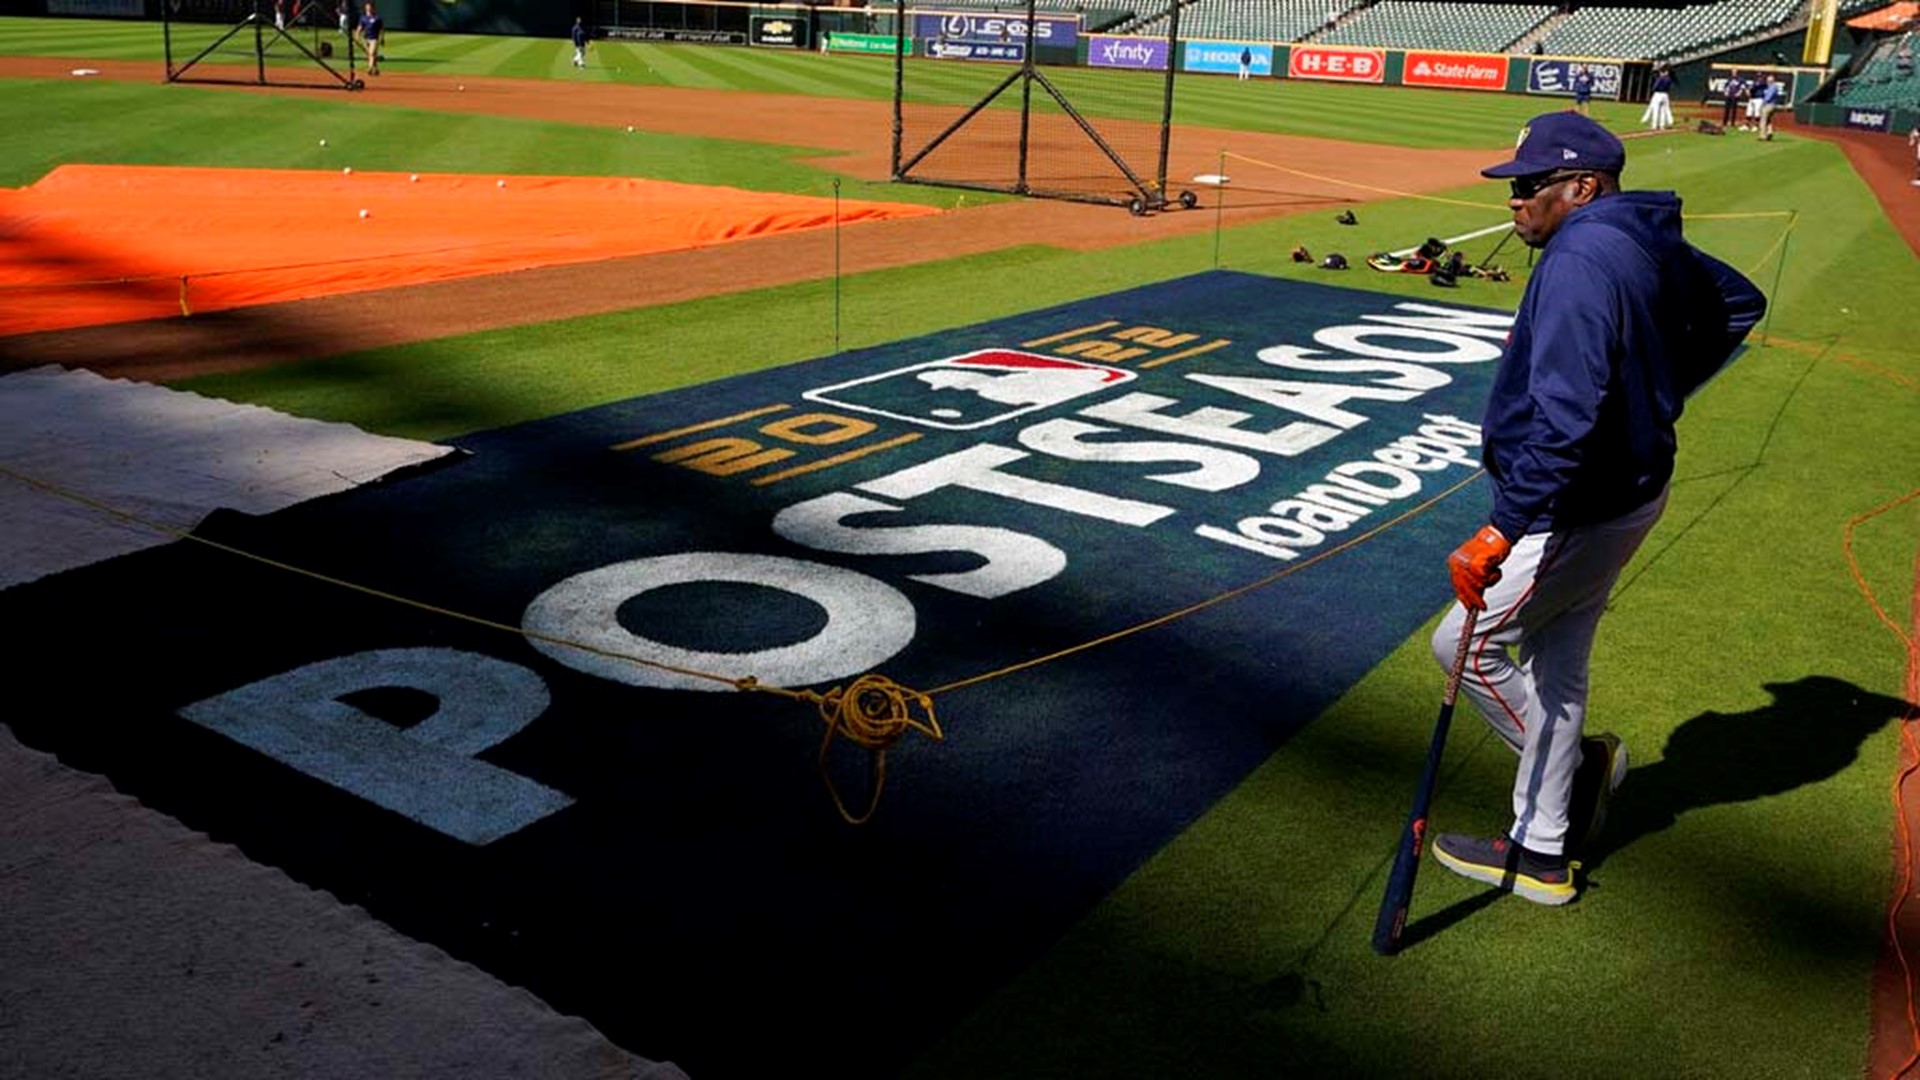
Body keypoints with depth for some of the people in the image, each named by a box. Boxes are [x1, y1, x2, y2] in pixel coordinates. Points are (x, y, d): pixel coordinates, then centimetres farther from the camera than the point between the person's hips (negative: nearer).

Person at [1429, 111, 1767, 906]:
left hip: (1581, 507, -10)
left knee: (1465, 645, 4)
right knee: (1554, 663, 17)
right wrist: (1658, 393, 22)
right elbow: (1739, 303, 25)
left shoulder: (1580, 260, -24)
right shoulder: (1649, 244, 6)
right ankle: (1542, 853, 28)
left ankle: (1576, 766, 22)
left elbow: (1565, 419, -34)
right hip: (1632, 481, 10)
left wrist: (1503, 530, -37)